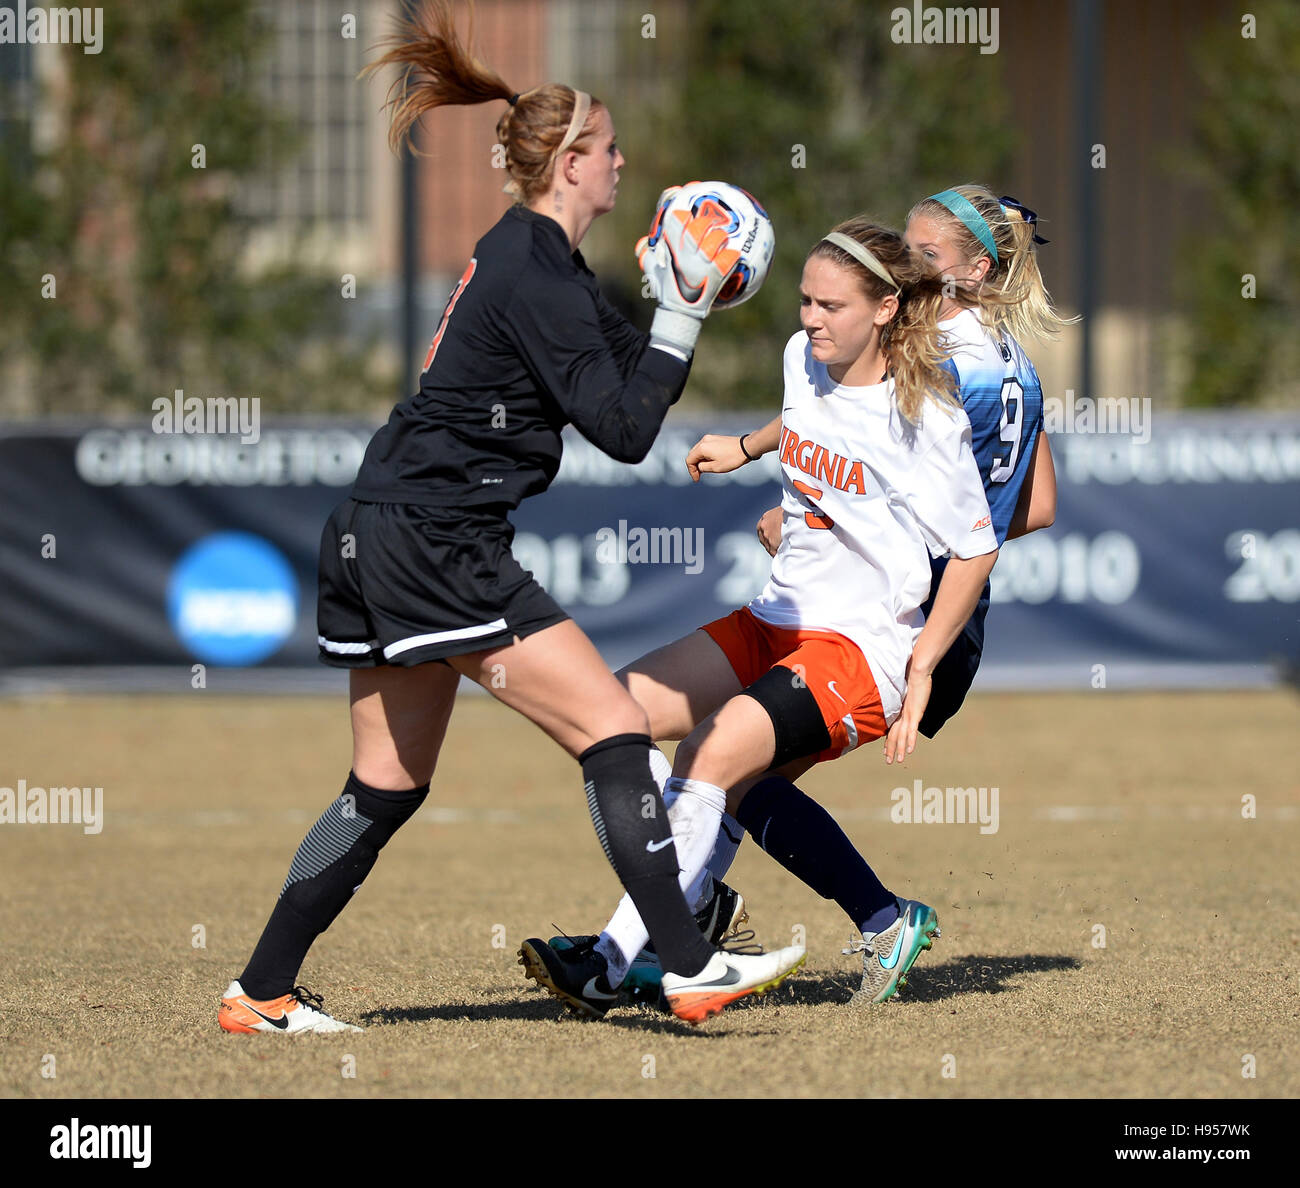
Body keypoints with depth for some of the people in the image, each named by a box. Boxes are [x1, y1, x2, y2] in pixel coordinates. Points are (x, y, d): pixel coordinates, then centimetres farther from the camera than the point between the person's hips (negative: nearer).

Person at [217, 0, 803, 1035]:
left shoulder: (530, 257, 16)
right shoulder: (535, 273, -15)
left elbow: (625, 375, 23)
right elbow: (625, 427, -16)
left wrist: (679, 303, 12)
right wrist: (683, 314, -10)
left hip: (381, 541, 10)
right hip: (437, 549, -10)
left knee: (388, 785, 16)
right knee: (614, 731, -9)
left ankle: (262, 992, 19)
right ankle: (689, 968, -10)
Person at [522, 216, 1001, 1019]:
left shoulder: (924, 415, -16)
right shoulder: (803, 359, 4)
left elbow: (976, 549, -11)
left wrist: (921, 670, -11)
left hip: (864, 647, -8)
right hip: (776, 621, 8)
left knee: (714, 750, -28)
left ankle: (610, 968, -27)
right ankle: (696, 903, 6)